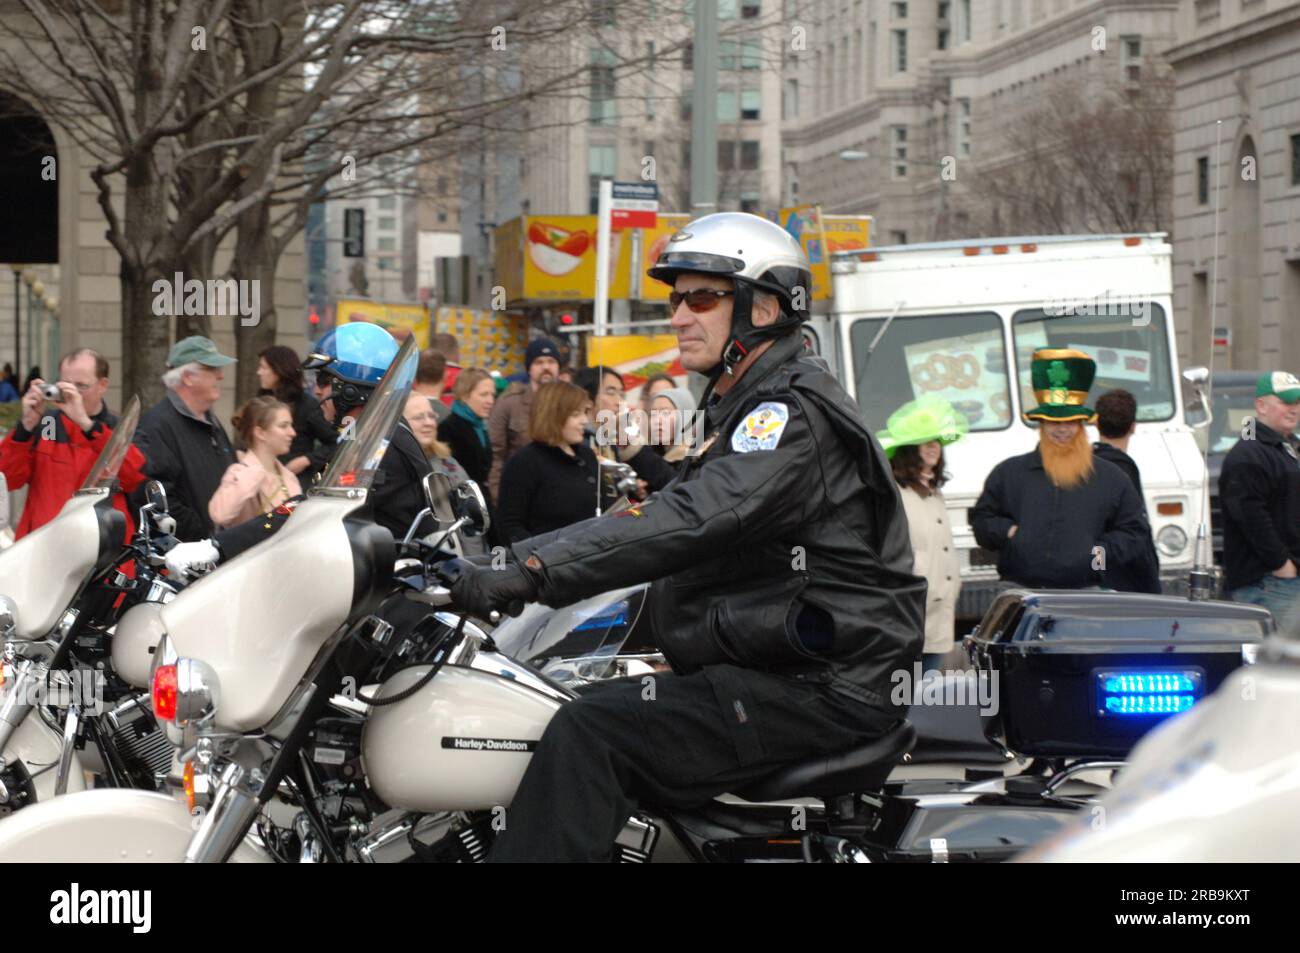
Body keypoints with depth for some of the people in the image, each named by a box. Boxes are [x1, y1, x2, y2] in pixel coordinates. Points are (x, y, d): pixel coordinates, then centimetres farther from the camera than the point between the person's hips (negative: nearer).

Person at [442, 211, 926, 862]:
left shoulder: (797, 411, -14)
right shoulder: (742, 408, 21)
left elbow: (694, 521, -28)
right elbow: (652, 515, 20)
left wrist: (529, 573, -34)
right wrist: (507, 560, 8)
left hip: (822, 687, -11)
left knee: (591, 733, -26)